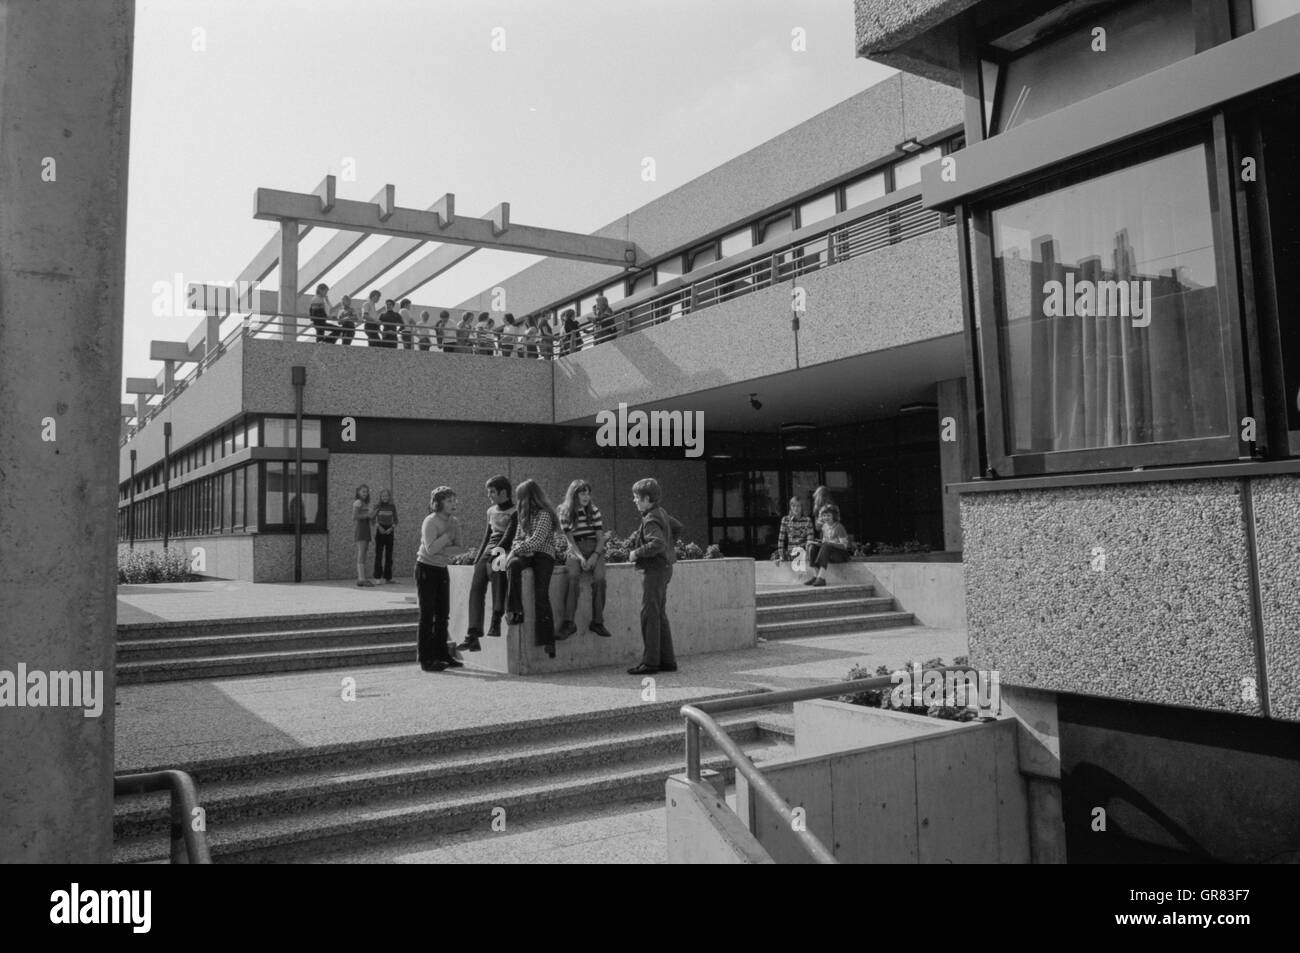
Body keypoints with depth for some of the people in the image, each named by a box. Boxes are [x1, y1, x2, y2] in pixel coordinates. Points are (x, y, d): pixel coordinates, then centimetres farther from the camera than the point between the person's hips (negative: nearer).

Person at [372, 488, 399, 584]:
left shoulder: (392, 507, 6)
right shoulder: (377, 507, 3)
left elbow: (395, 520, 6)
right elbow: (373, 519, 2)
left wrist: (392, 528, -10)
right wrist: (379, 527, -13)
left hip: (389, 532, 2)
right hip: (379, 532, -2)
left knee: (389, 554, 2)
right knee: (379, 554, -5)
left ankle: (388, 577, 5)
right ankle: (377, 577, -3)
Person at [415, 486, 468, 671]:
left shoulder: (454, 522, 3)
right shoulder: (430, 522, -17)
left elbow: (459, 548, -1)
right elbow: (430, 549, -29)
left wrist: (443, 550, -18)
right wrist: (448, 534, -24)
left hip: (442, 569, 7)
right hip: (426, 568, -7)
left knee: (443, 614, 8)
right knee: (427, 614, -6)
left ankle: (442, 654, 17)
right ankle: (425, 659, -2)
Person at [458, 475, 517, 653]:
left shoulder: (514, 512, -2)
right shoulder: (491, 511, 19)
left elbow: (509, 537, -11)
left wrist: (496, 552, -21)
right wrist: (478, 557, 16)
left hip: (502, 552, -6)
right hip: (487, 553, 6)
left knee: (496, 570, -34)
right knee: (476, 587, -6)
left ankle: (496, 622, -32)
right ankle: (473, 635, -7)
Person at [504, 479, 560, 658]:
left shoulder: (544, 514, -5)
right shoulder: (524, 515, 20)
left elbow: (536, 541, -14)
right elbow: (518, 538, 21)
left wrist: (516, 550, -11)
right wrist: (515, 550, 0)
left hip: (543, 555, -6)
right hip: (526, 555, 6)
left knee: (541, 593, -23)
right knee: (513, 565, -30)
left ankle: (547, 639, -25)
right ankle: (515, 611, -33)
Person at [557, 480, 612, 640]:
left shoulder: (594, 511, 8)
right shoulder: (565, 514, 4)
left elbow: (600, 538, 4)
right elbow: (570, 540, -2)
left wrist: (595, 556, -13)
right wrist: (580, 557, -17)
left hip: (595, 550, 1)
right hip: (575, 551, -1)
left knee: (599, 578, -27)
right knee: (572, 576, -31)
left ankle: (597, 622, -19)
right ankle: (568, 623, -32)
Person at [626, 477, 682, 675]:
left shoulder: (651, 520, -17)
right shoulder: (661, 512, 12)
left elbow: (657, 543, -31)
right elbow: (677, 527, 26)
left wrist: (636, 553, -21)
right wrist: (670, 545, 26)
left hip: (654, 570, -10)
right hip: (663, 568, 10)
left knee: (649, 615, -6)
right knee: (659, 616, 13)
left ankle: (650, 662, -4)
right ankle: (667, 660, 17)